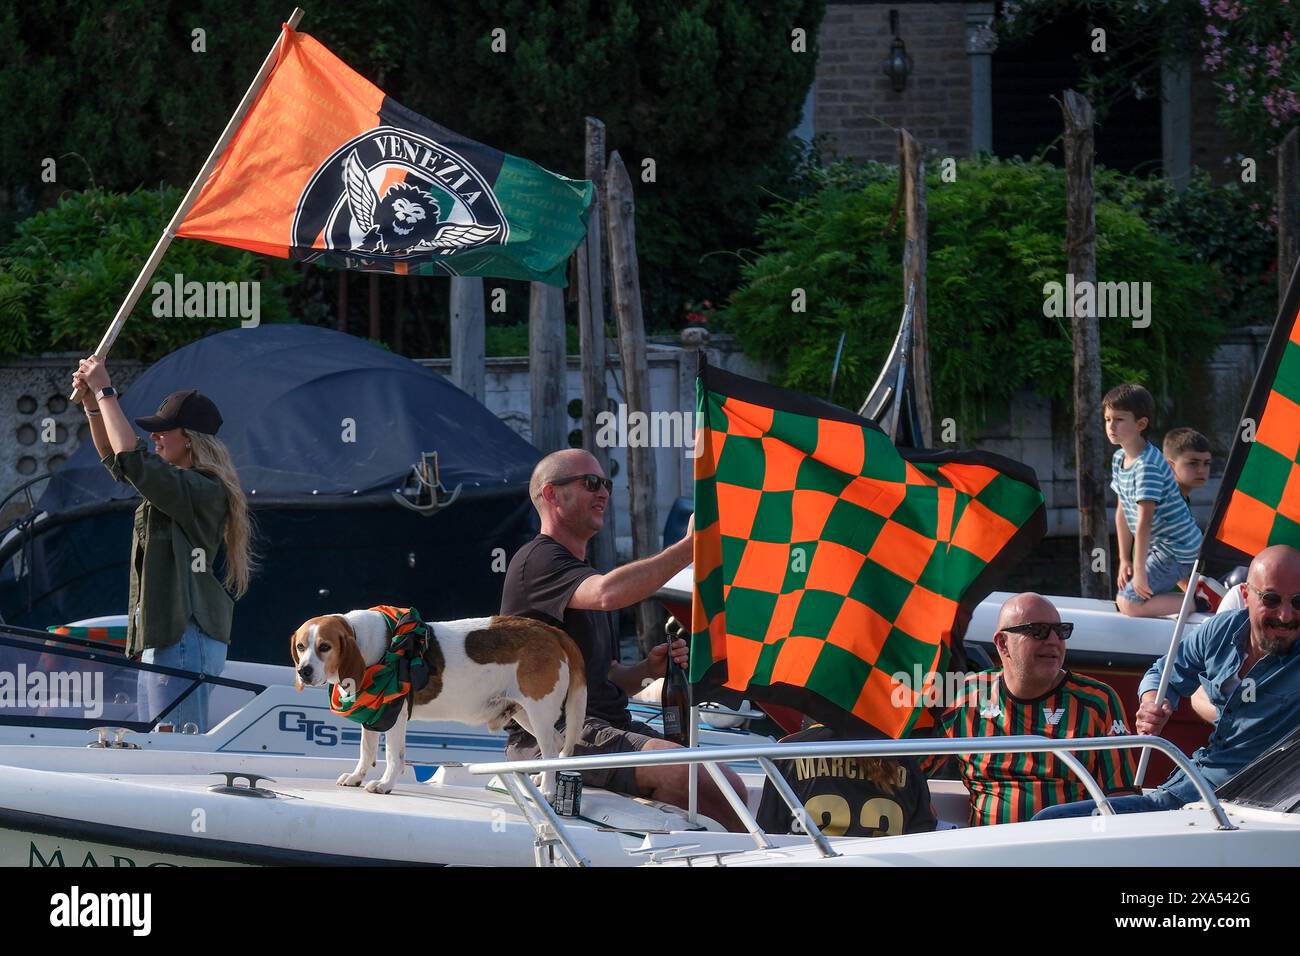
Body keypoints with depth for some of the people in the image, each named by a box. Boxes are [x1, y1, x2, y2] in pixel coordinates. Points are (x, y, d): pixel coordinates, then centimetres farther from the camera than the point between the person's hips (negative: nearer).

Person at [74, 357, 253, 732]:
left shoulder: (203, 491, -14)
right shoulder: (178, 484, 16)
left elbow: (131, 459, -24)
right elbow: (114, 457, 27)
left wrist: (105, 391, -15)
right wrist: (92, 403, 13)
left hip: (184, 640, -11)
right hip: (162, 638, 11)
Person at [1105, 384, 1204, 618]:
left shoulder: (1147, 466, -25)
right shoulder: (1119, 459, 6)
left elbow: (1144, 521, -27)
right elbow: (1122, 512, 12)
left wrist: (1139, 570, -26)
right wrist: (1125, 561, 11)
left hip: (1176, 550, -10)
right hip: (1159, 546, 10)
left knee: (1129, 603, -15)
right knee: (1122, 598, 19)